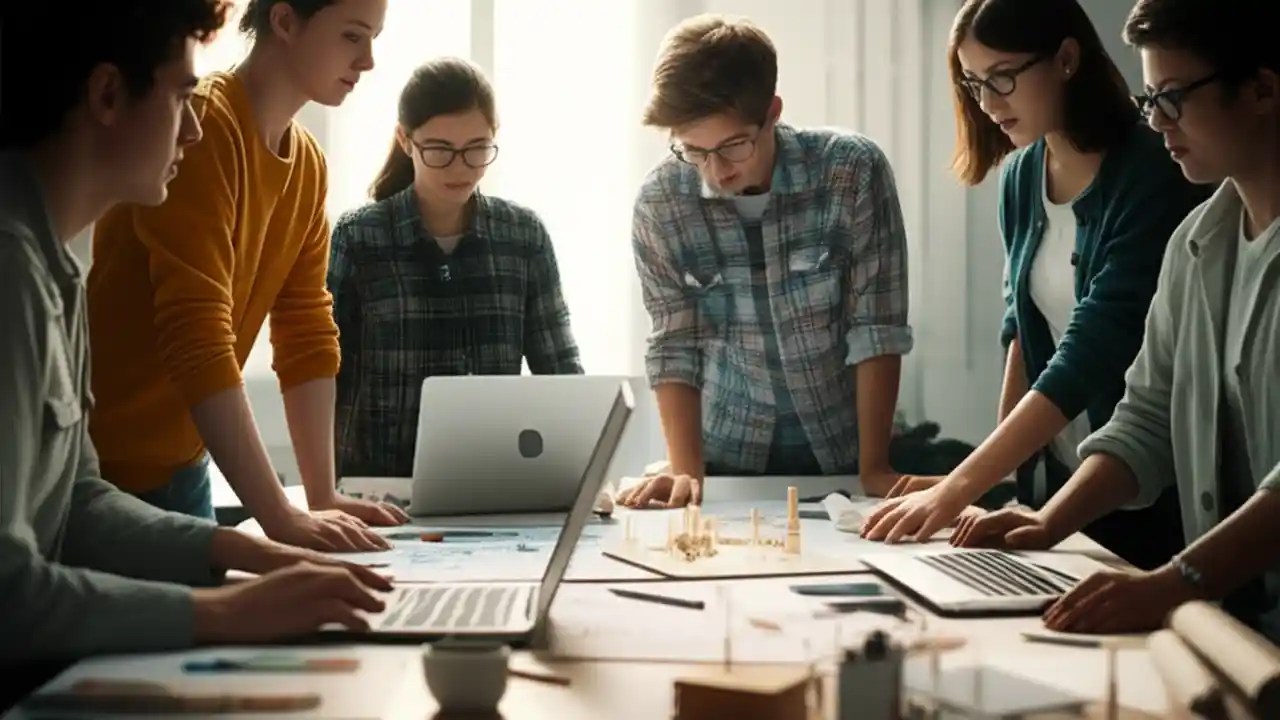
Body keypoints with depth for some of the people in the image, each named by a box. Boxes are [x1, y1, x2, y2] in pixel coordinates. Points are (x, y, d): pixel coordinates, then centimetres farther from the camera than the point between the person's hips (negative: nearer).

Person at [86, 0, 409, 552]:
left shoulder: (308, 163, 6)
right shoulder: (199, 126, -21)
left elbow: (307, 331, 8)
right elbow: (197, 336, -27)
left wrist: (324, 496, 1)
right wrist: (280, 517, -28)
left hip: (184, 466, 8)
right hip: (102, 467, -8)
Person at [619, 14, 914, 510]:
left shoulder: (853, 171, -13)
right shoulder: (660, 203, -9)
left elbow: (878, 329, -11)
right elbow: (674, 346, -4)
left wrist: (874, 468, -15)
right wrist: (687, 470, -14)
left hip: (844, 449, 1)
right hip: (729, 455, 0)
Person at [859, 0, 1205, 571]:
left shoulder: (1151, 174, -19)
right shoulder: (1022, 176, 2)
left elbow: (1089, 354, -25)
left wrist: (958, 489, -29)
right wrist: (992, 474, 1)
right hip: (1052, 484, 6)